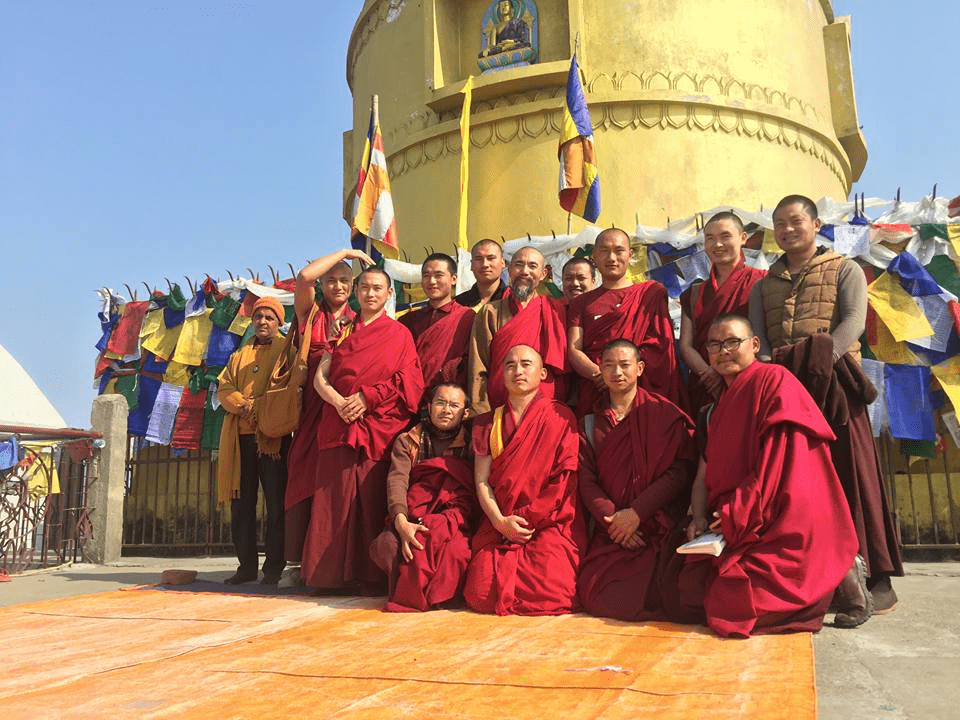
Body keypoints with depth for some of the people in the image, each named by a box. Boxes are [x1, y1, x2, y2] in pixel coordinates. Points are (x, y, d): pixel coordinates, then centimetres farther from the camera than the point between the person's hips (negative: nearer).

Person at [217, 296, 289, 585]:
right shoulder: (241, 353, 22)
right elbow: (224, 388, 11)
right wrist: (245, 405, -9)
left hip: (273, 436, -4)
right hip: (239, 436, 5)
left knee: (275, 504, -3)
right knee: (241, 503, 6)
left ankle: (273, 568, 3)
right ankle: (247, 566, 14)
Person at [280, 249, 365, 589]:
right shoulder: (310, 312, 11)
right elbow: (304, 276, -8)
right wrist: (347, 252, 0)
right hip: (312, 407, 0)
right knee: (302, 481, -5)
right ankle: (293, 564, -3)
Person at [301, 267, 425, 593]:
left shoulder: (399, 334, 10)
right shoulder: (343, 331, 18)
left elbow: (408, 385, -1)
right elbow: (320, 376, 9)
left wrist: (367, 398, -12)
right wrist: (338, 401, -11)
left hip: (379, 428, -3)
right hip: (339, 426, 3)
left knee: (372, 502, -6)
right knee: (336, 501, -2)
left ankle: (370, 577, 1)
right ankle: (333, 575, 5)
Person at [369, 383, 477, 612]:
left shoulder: (470, 445, 13)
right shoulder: (407, 442, 16)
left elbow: (469, 498, 3)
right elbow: (397, 481, -3)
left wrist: (444, 522, -17)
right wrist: (401, 522, -23)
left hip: (453, 521, -1)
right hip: (411, 519, 1)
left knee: (454, 548, -34)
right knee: (387, 545, -30)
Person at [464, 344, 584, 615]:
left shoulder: (560, 416, 4)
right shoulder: (488, 423, 14)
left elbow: (566, 479, -2)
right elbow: (482, 481, 8)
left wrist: (526, 520, -8)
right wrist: (500, 521, -9)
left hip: (552, 524, -2)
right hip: (499, 525, 3)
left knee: (550, 594, -23)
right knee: (481, 595, -15)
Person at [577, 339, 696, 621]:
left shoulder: (665, 414, 3)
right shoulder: (591, 423, 12)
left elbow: (680, 471, -6)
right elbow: (586, 481, 4)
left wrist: (636, 513, -13)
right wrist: (611, 519, -12)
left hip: (661, 528, -3)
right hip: (611, 532, 3)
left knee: (646, 598, -22)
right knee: (594, 597, -13)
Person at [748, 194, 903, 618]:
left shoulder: (845, 271, 11)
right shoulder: (764, 284, 21)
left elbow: (854, 320, -6)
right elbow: (756, 333, 6)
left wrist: (824, 355, -23)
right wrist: (766, 364, -14)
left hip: (833, 383, -3)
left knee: (850, 473, -7)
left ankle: (877, 578, -2)